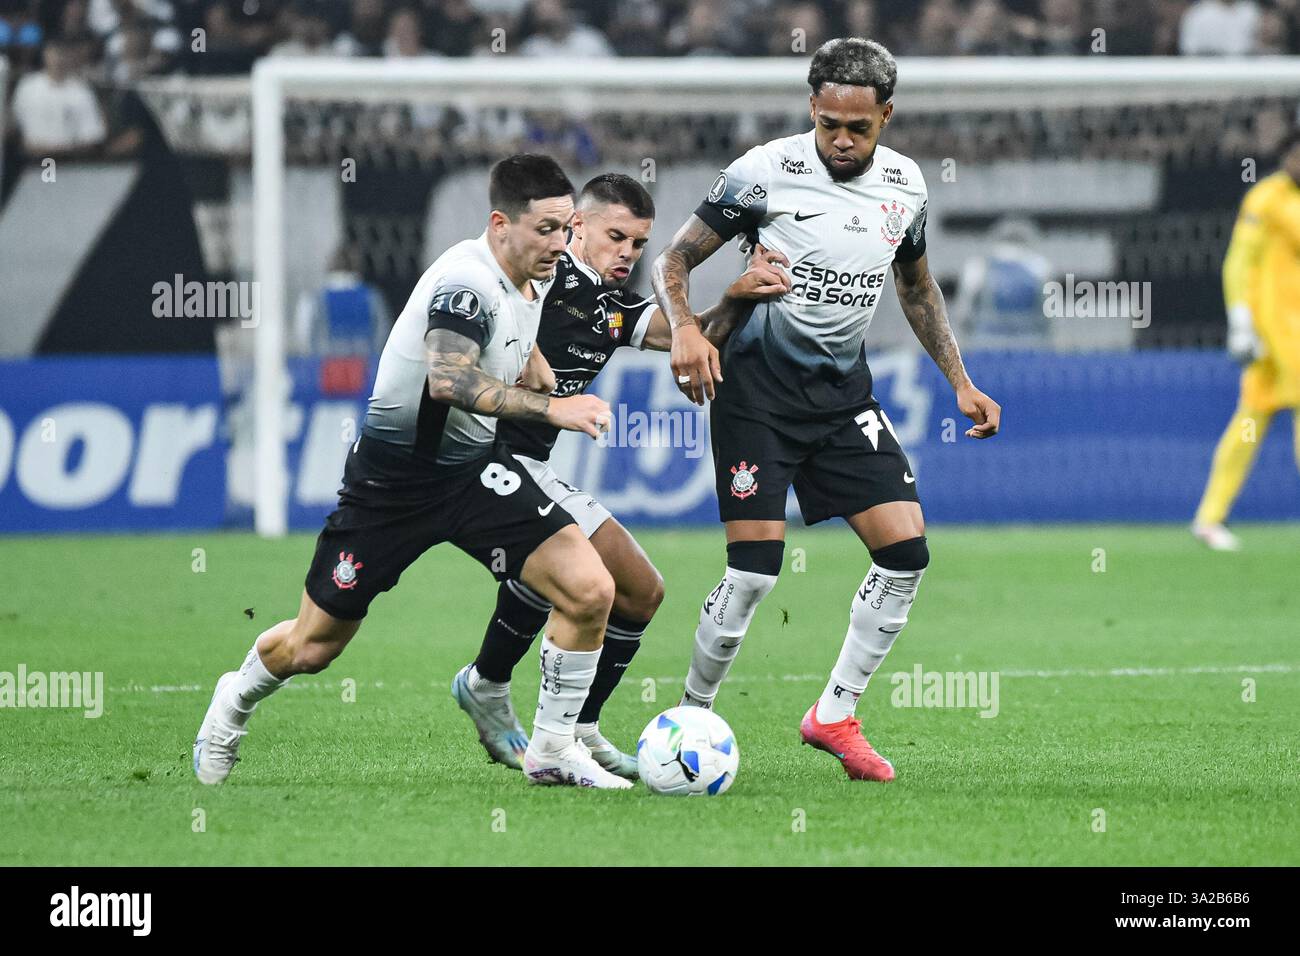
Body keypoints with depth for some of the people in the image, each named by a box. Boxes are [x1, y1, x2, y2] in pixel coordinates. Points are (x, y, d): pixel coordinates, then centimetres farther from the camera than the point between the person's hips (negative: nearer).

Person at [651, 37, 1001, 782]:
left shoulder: (904, 184, 3)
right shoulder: (765, 173, -12)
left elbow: (916, 286, 19)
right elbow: (676, 259, -5)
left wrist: (960, 382, 12)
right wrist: (686, 330, -25)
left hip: (844, 388, 5)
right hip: (759, 385, -5)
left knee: (907, 550, -6)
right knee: (755, 570, -13)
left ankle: (835, 715, 8)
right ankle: (692, 716, 7)